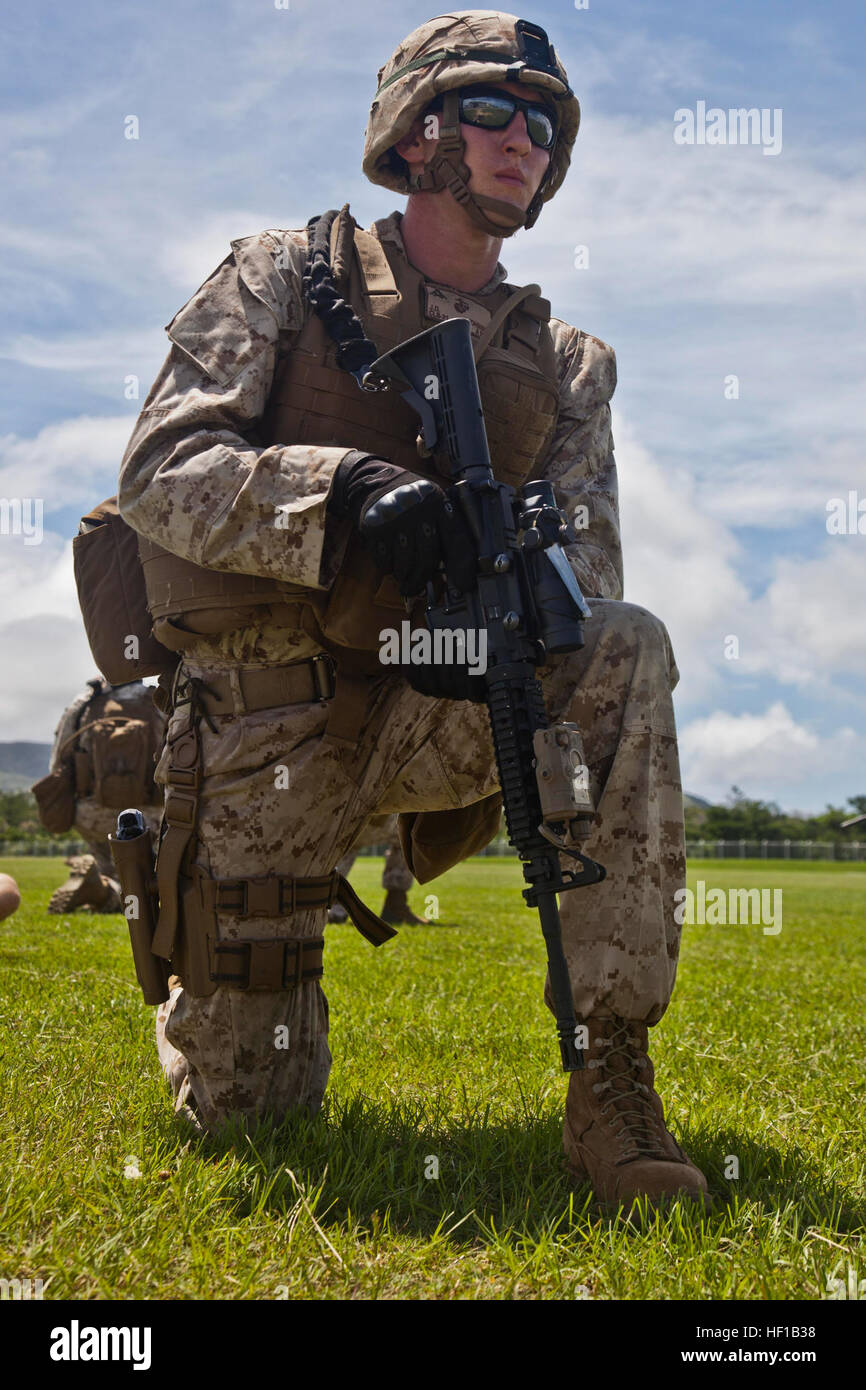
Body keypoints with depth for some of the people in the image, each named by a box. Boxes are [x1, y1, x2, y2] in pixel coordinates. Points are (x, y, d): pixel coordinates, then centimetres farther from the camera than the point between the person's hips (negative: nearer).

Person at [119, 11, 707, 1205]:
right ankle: (217, 1001, 39)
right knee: (251, 1103, -1)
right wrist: (345, 492, -28)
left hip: (436, 703, 2)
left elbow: (588, 564, 1)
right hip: (270, 715, -2)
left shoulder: (567, 364, 11)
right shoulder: (283, 277, 3)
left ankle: (611, 1079, -28)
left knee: (627, 652, -31)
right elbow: (161, 469, -10)